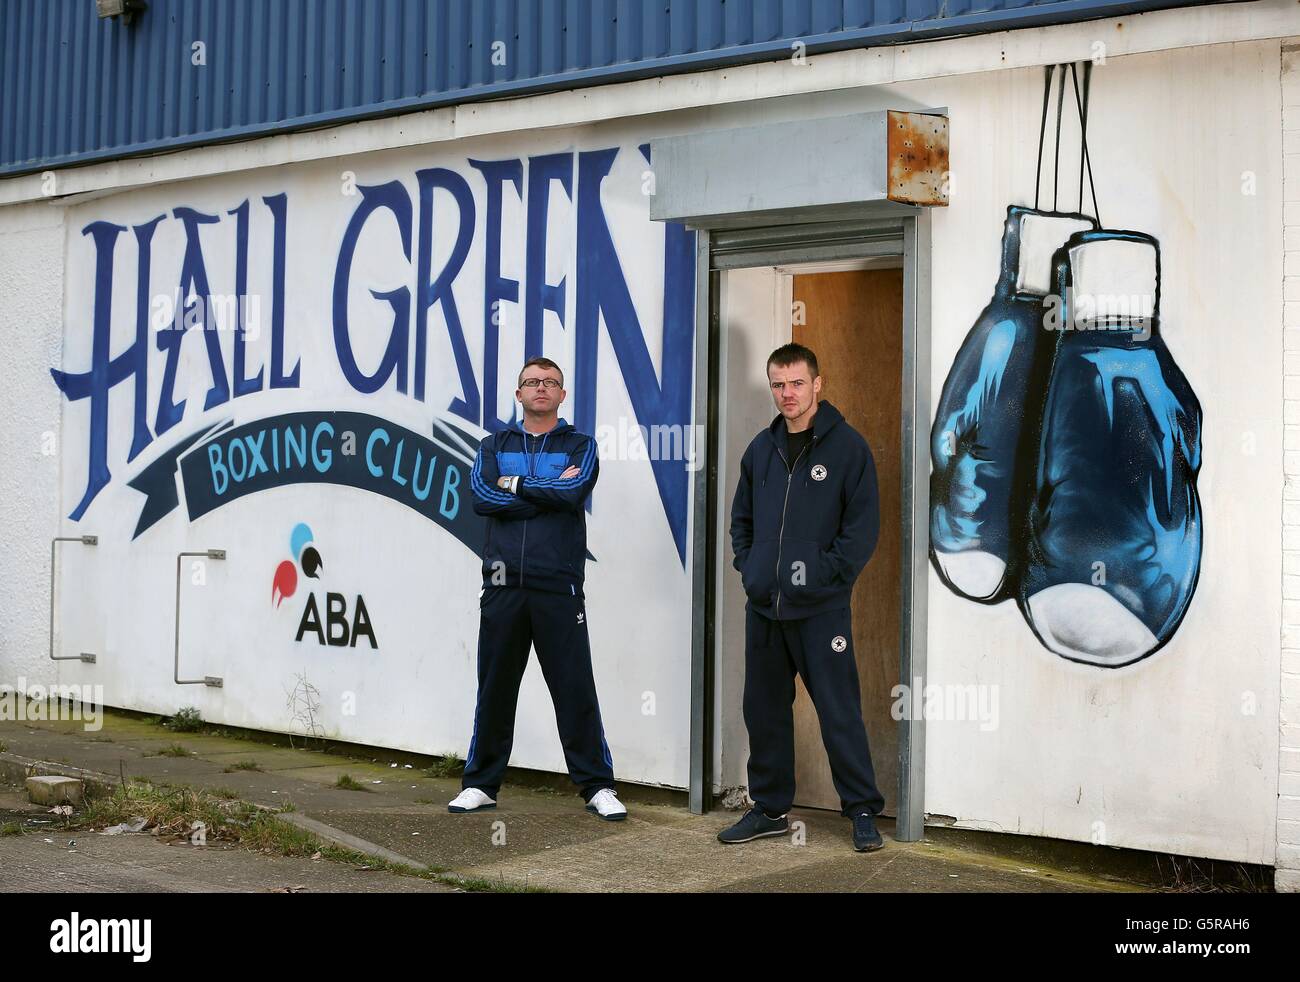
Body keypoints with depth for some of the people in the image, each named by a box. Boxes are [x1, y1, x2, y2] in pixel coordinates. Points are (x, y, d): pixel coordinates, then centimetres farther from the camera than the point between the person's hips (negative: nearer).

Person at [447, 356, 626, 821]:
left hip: (558, 588, -2)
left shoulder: (580, 446, 9)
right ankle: (481, 784, 19)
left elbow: (574, 492, -12)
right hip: (503, 586, 2)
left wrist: (514, 485, -5)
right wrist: (548, 492, -7)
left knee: (575, 689, -1)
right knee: (494, 689, 8)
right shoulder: (495, 445, 13)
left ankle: (598, 786, 7)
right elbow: (481, 496, -6)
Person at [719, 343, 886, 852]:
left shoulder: (847, 446, -5)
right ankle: (769, 809, 23)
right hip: (763, 605, 6)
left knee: (839, 712, -3)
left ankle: (863, 811, 10)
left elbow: (864, 523, -8)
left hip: (821, 608, -6)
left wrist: (826, 572, -13)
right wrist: (748, 564, 6)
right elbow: (742, 518, 20)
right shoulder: (761, 448, 12)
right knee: (764, 710, 12)